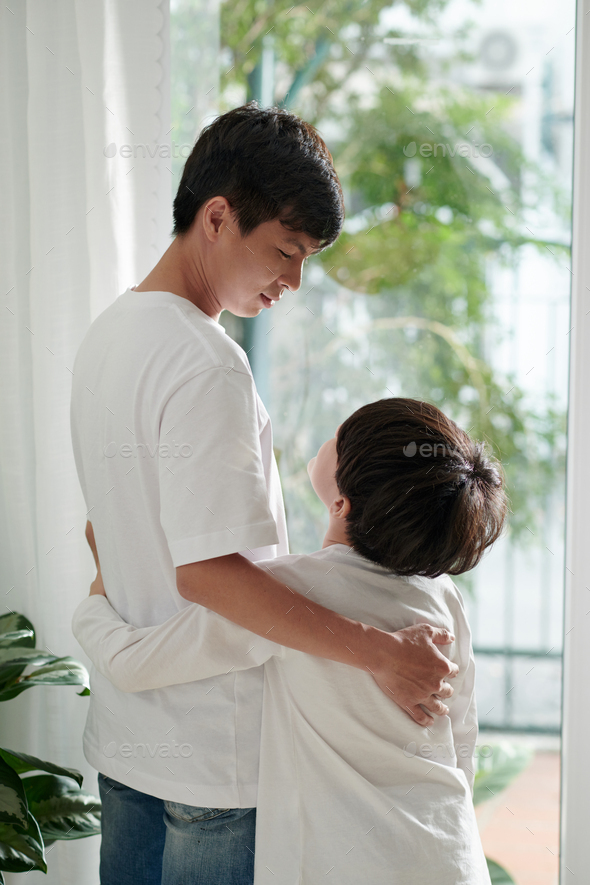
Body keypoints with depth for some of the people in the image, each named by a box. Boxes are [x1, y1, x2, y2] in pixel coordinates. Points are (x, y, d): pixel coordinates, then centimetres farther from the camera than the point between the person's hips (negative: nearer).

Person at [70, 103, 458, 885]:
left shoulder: (109, 335, 8)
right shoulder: (207, 365, -22)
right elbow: (207, 569, -27)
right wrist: (380, 652, -26)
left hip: (123, 737, 9)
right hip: (216, 757, -9)